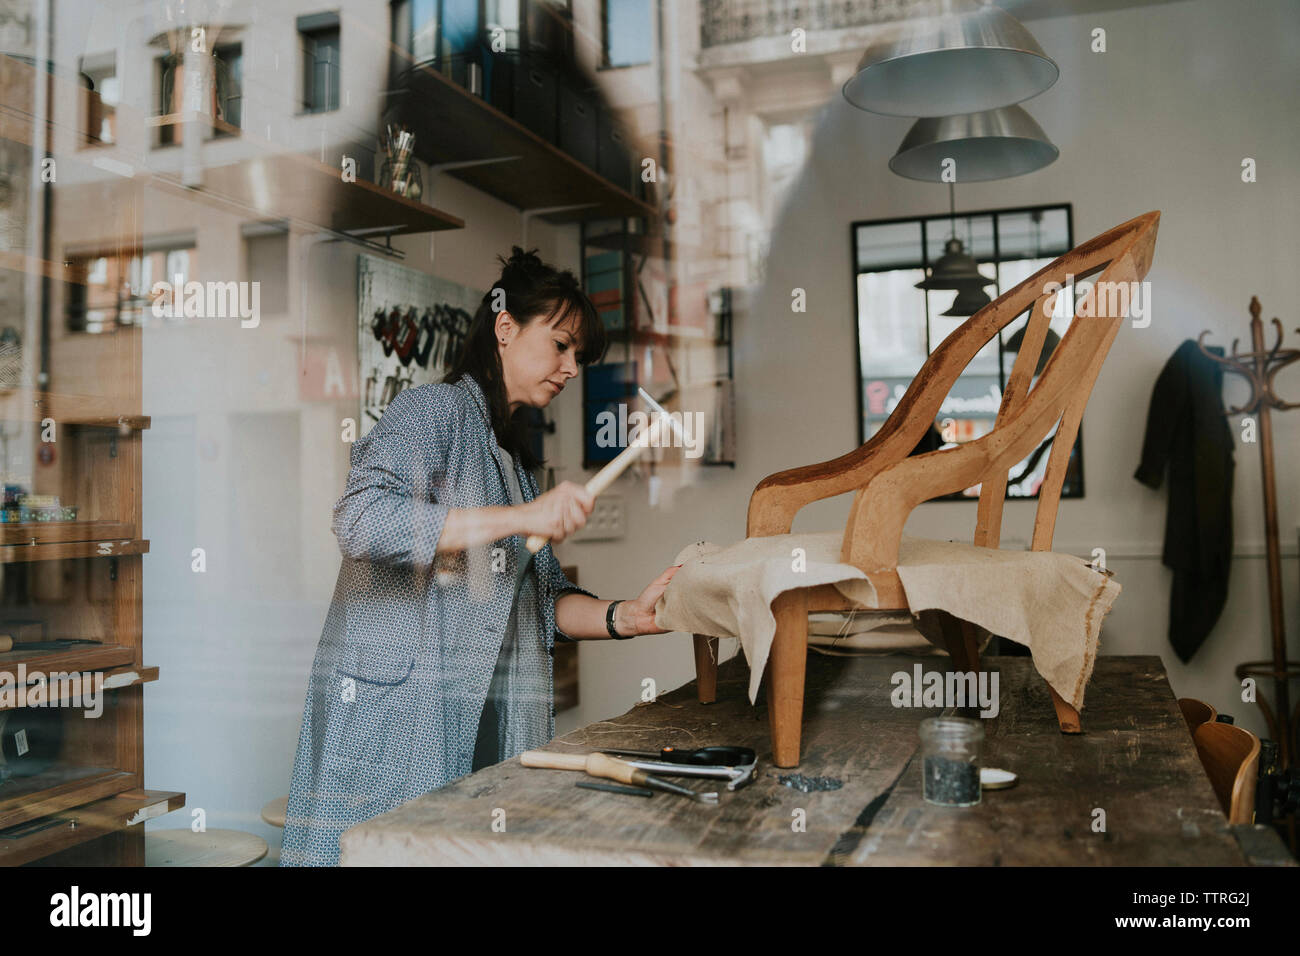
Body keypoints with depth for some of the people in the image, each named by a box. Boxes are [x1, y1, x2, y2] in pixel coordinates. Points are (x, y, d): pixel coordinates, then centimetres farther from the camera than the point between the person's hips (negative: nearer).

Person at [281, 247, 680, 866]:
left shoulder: (516, 459, 21)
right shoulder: (433, 410, -4)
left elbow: (545, 598, 16)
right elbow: (361, 520, -22)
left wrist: (623, 617, -3)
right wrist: (520, 518, -24)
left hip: (488, 724, 8)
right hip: (397, 716, -7)